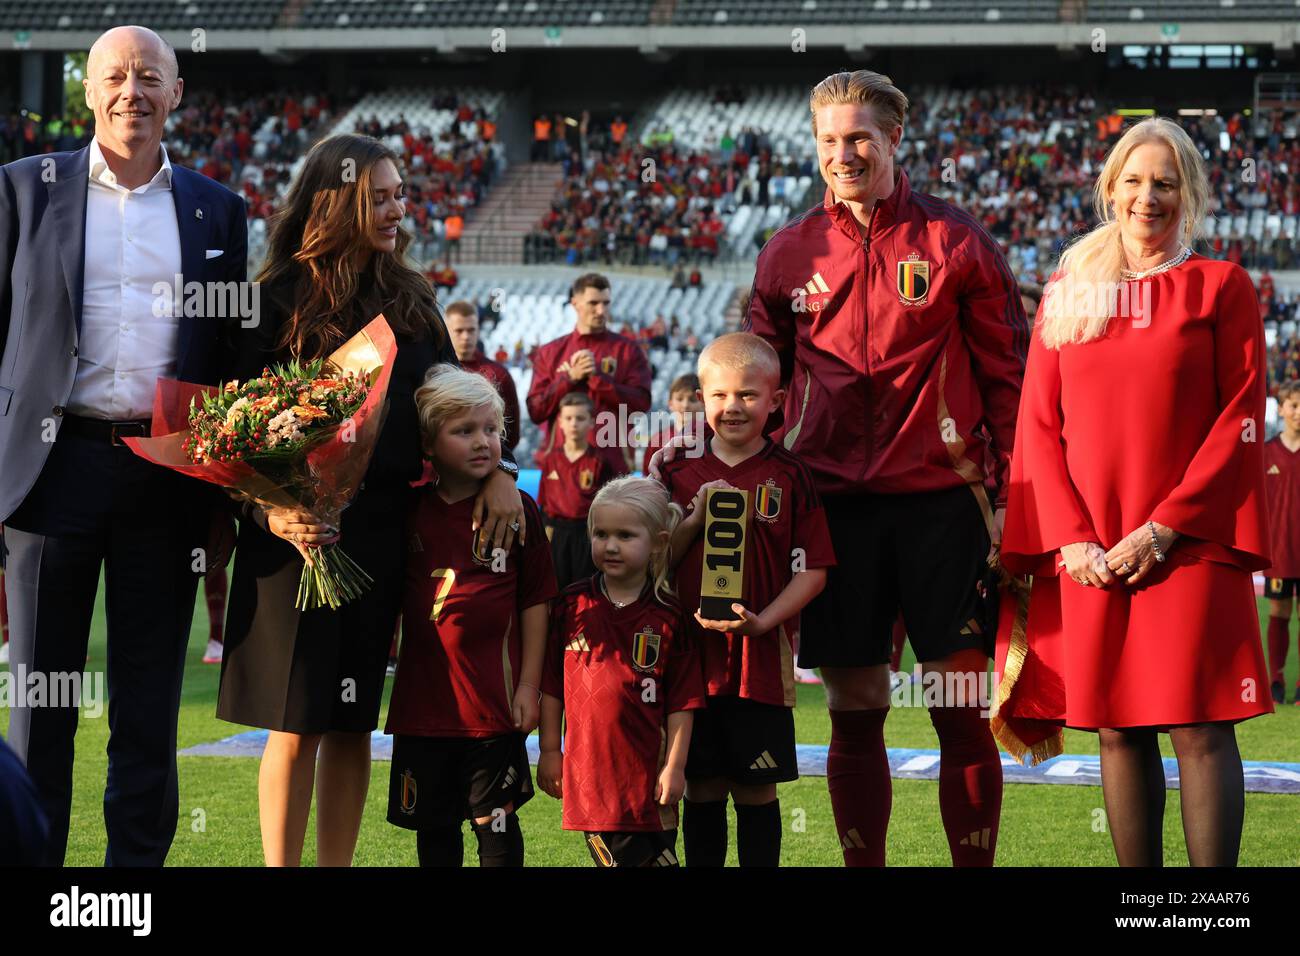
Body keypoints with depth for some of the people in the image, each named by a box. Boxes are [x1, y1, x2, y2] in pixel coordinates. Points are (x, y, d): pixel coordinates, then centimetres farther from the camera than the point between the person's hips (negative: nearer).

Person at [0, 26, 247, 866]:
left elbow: (233, 359, 13)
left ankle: (139, 860, 12)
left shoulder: (218, 211, 11)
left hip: (169, 480, 2)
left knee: (150, 708, 5)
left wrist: (228, 500, 7)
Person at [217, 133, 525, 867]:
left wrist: (497, 472, -2)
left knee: (354, 722, 8)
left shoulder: (409, 298, 11)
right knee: (298, 722, -1)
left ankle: (338, 866, 15)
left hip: (387, 527, 4)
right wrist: (273, 510, -20)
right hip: (303, 530, -4)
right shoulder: (281, 300, -4)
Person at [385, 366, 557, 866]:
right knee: (434, 825, 12)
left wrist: (529, 684, -2)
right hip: (423, 696, 2)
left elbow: (535, 600, 0)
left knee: (495, 821, 4)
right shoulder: (409, 509, 1)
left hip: (494, 699, -2)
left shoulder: (517, 510, -3)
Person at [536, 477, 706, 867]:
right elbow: (552, 686, 6)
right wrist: (549, 751, 5)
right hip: (588, 767, 2)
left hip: (646, 769, -2)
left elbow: (682, 700, -3)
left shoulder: (668, 616, -5)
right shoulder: (571, 606, 1)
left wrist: (675, 766, -6)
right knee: (606, 857, 11)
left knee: (649, 854, 1)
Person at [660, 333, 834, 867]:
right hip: (691, 654, 2)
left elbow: (812, 569, -3)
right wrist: (695, 518, -10)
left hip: (761, 657, -2)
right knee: (701, 788, 8)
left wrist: (764, 621, -16)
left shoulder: (789, 477, -2)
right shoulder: (680, 476, 6)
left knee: (756, 788, 3)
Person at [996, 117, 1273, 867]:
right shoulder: (1068, 293, 14)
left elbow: (1240, 422, -3)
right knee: (1120, 728, 4)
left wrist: (1165, 529, -12)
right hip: (1090, 554, 3)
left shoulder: (1222, 288, 4)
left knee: (1200, 724, -8)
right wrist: (1071, 536, -4)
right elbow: (1038, 426, 10)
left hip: (1189, 544, -3)